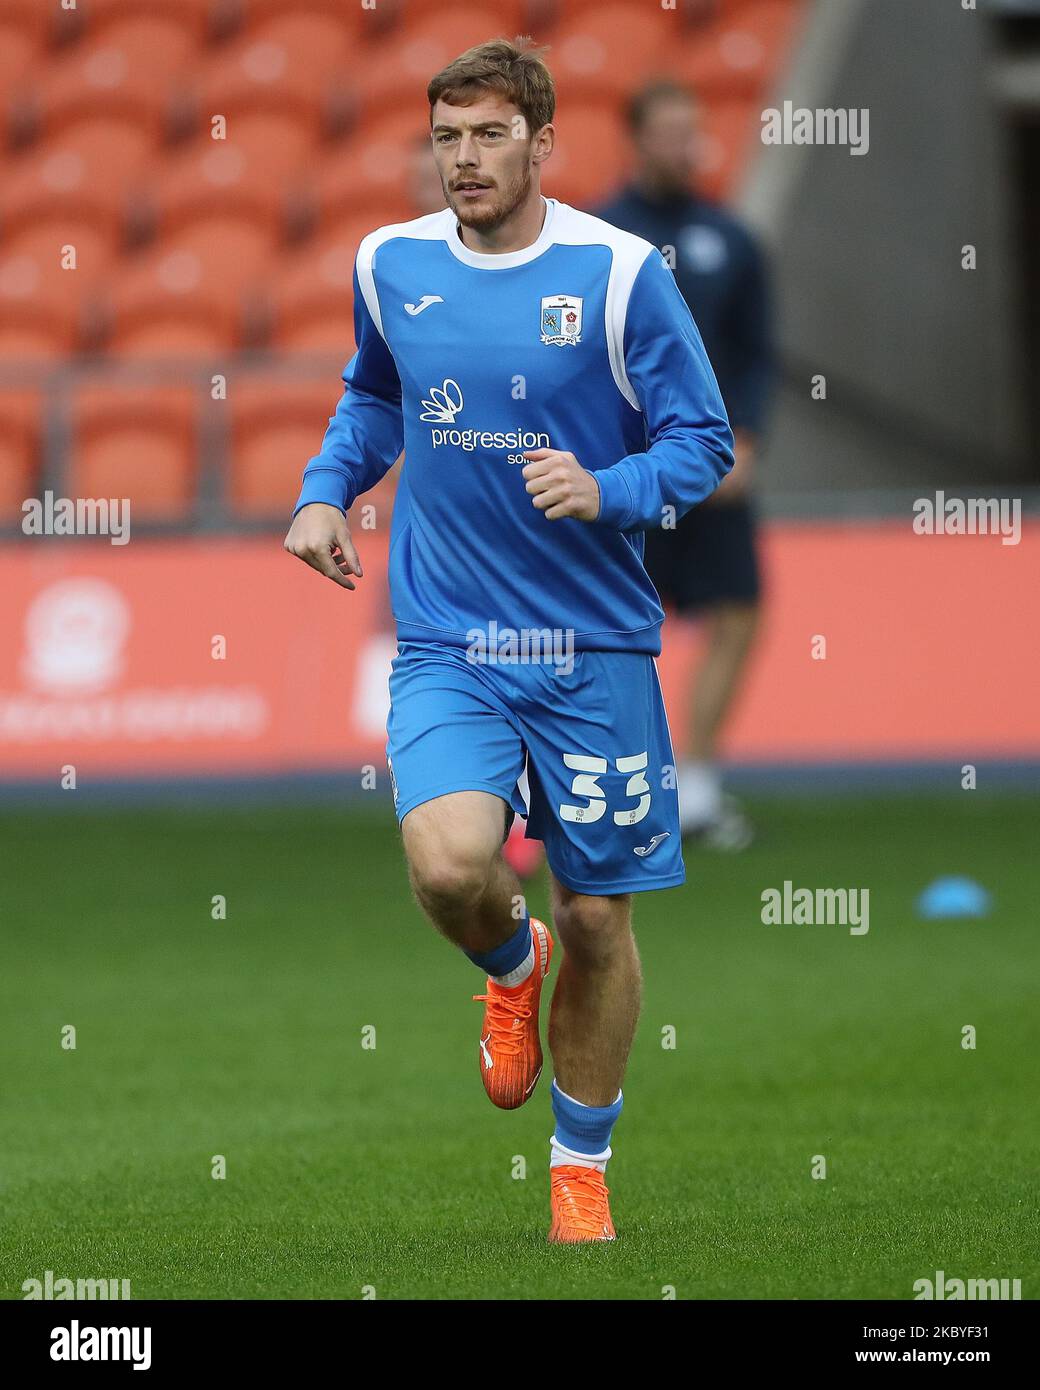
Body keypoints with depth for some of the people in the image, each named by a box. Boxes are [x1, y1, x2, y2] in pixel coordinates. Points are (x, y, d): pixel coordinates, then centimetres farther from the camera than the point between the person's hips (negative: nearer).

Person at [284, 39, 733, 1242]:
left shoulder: (620, 273, -7)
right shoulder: (390, 265, 3)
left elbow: (702, 441, -2)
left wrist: (607, 491, -20)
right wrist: (326, 488, 9)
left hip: (593, 646, -1)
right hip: (445, 645, 1)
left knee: (597, 916, 5)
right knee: (447, 865, -24)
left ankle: (581, 1168, 25)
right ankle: (511, 967, 13)